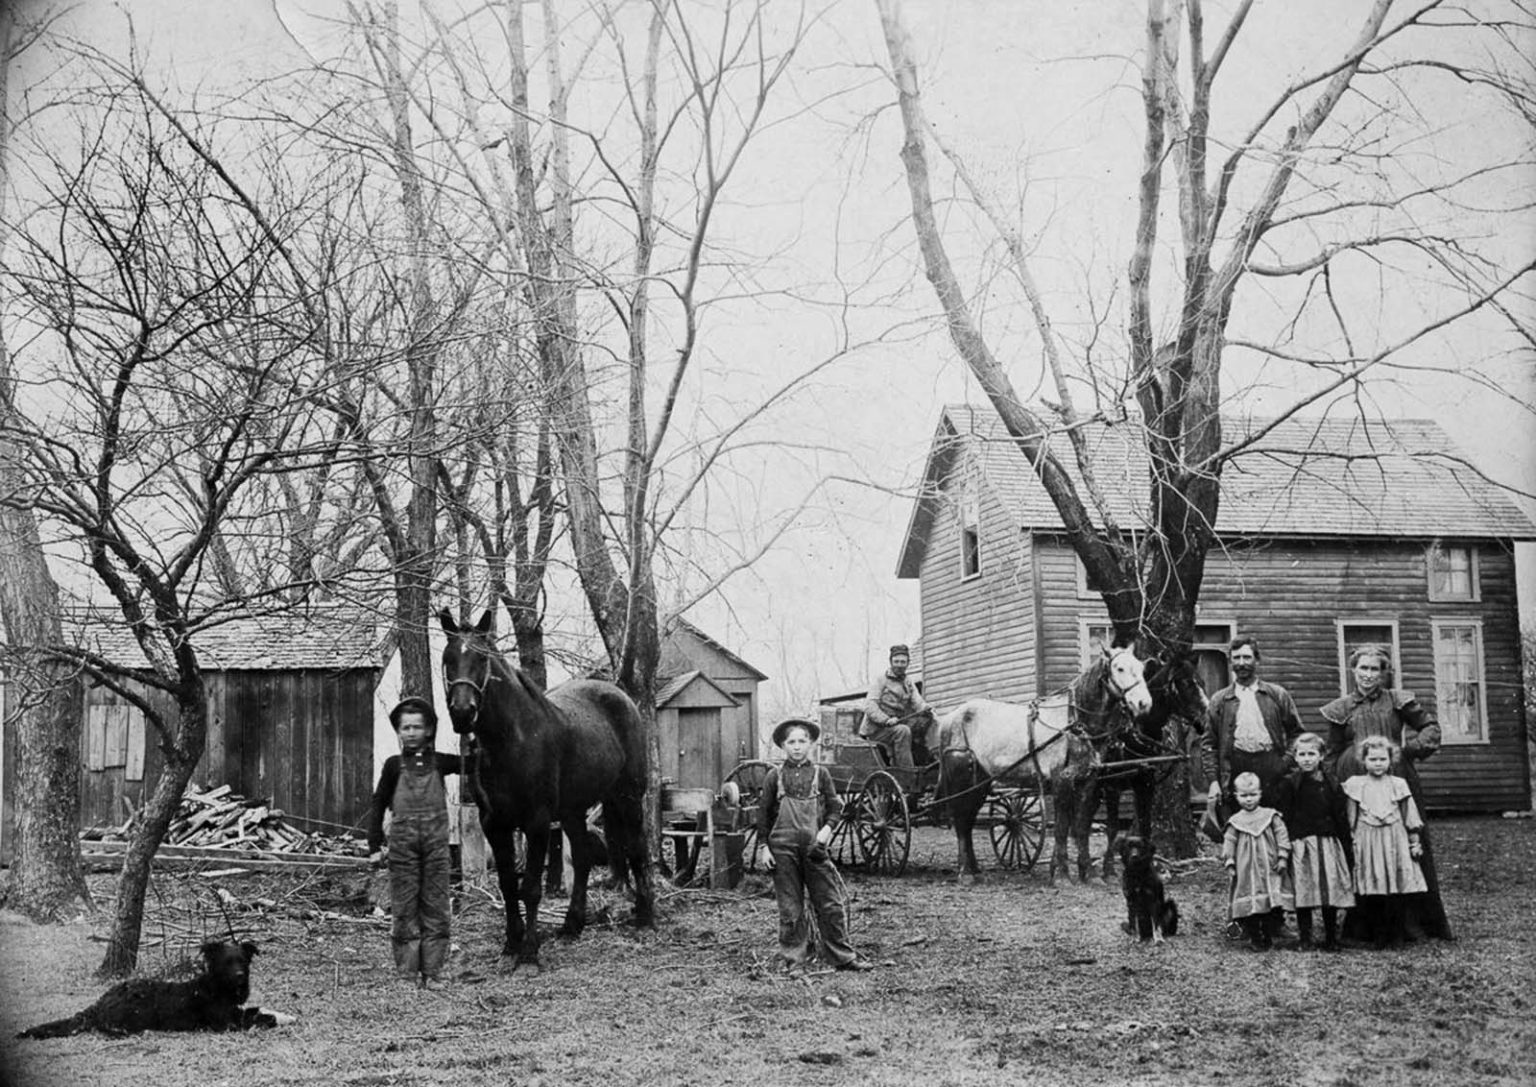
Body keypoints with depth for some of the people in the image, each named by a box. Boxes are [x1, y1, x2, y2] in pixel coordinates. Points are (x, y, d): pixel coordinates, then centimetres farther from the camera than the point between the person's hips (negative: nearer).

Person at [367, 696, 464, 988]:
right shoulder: (394, 765, 3)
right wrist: (375, 846, 0)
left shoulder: (440, 762, 5)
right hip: (402, 841, -1)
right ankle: (408, 974, 8)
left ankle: (431, 973, 10)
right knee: (404, 909, 1)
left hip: (436, 842, 1)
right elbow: (378, 806, 5)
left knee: (435, 909, 3)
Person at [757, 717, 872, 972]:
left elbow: (835, 807, 8)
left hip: (814, 846, 1)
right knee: (790, 908, 4)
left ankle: (842, 956, 9)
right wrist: (764, 846, 2)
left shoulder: (820, 774, 7)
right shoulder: (775, 776, 5)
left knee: (830, 903, 1)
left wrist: (827, 829, -10)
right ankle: (793, 959, 13)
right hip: (783, 848, 0)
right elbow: (764, 814, 8)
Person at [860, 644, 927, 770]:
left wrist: (926, 709, -21)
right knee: (902, 731, -32)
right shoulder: (881, 679, 0)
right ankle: (906, 772, -31)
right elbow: (869, 706, -10)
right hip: (876, 729, -6)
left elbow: (918, 703, 3)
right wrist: (886, 720, -25)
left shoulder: (909, 684, 17)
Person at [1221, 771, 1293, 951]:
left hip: (1270, 868, 0)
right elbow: (1229, 842, 6)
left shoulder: (1270, 816, 5)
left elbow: (1282, 836, 3)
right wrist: (1229, 862, -3)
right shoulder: (1235, 822, 6)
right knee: (1249, 906, -2)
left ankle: (1268, 937, 8)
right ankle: (1255, 938, 8)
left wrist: (1282, 858, -4)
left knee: (1272, 903, -3)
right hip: (1246, 871, 0)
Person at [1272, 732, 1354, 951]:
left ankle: (1331, 938, 16)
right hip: (1300, 845, -2)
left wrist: (1347, 849, 6)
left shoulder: (1331, 785, 8)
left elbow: (1342, 820, 10)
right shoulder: (1288, 785, 0)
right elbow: (1282, 818, -3)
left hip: (1328, 844, 2)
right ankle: (1305, 939, 9)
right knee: (1303, 892, -1)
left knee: (1332, 890, 3)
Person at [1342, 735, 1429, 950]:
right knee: (1371, 895, -1)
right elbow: (1351, 818, 8)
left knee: (1396, 893, -2)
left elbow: (1409, 816, 10)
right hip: (1367, 842, 0)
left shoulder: (1398, 784, 6)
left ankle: (1396, 935, 6)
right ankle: (1378, 935, 8)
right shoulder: (1355, 785, 4)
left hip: (1395, 841, 0)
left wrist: (1415, 841, 9)